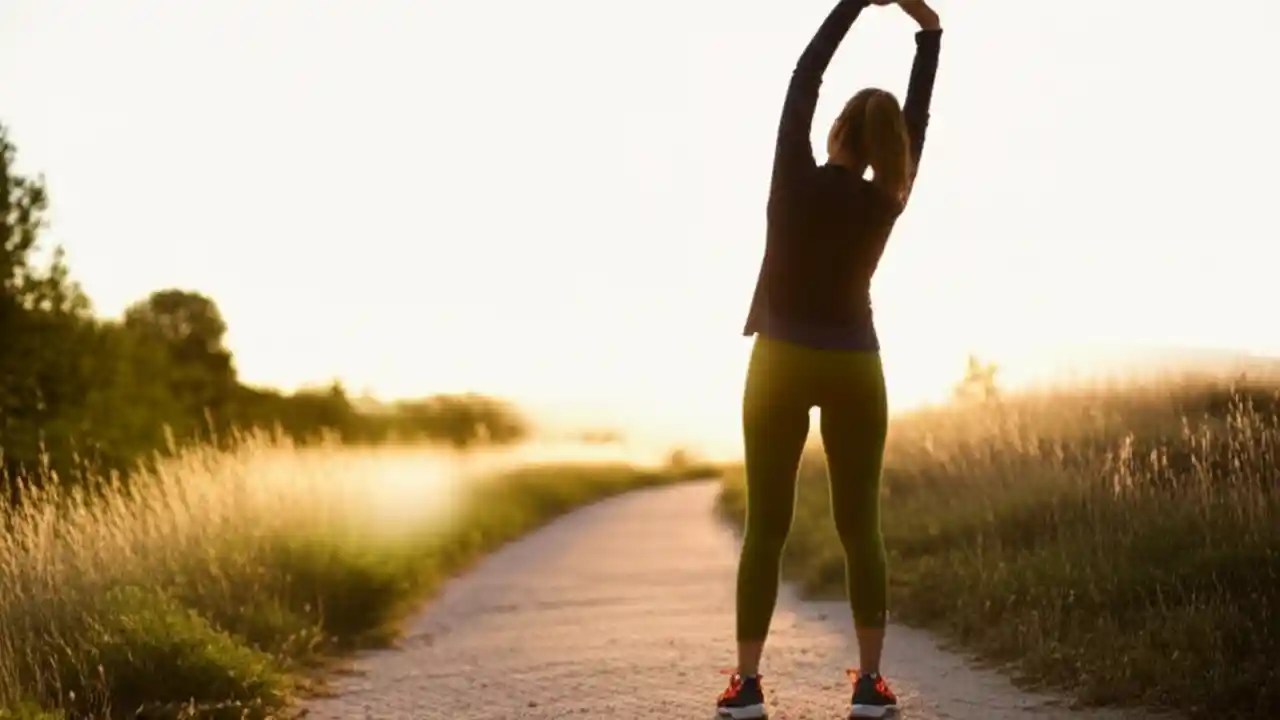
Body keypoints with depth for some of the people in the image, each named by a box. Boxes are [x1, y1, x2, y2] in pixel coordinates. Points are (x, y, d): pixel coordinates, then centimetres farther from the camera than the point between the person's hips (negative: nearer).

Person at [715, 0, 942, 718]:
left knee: (767, 527, -1)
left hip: (783, 363, -1)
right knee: (861, 527, 4)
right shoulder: (886, 202, -3)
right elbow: (918, 118, 8)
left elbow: (804, 78, -2)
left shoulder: (796, 180, -9)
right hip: (855, 369, 2)